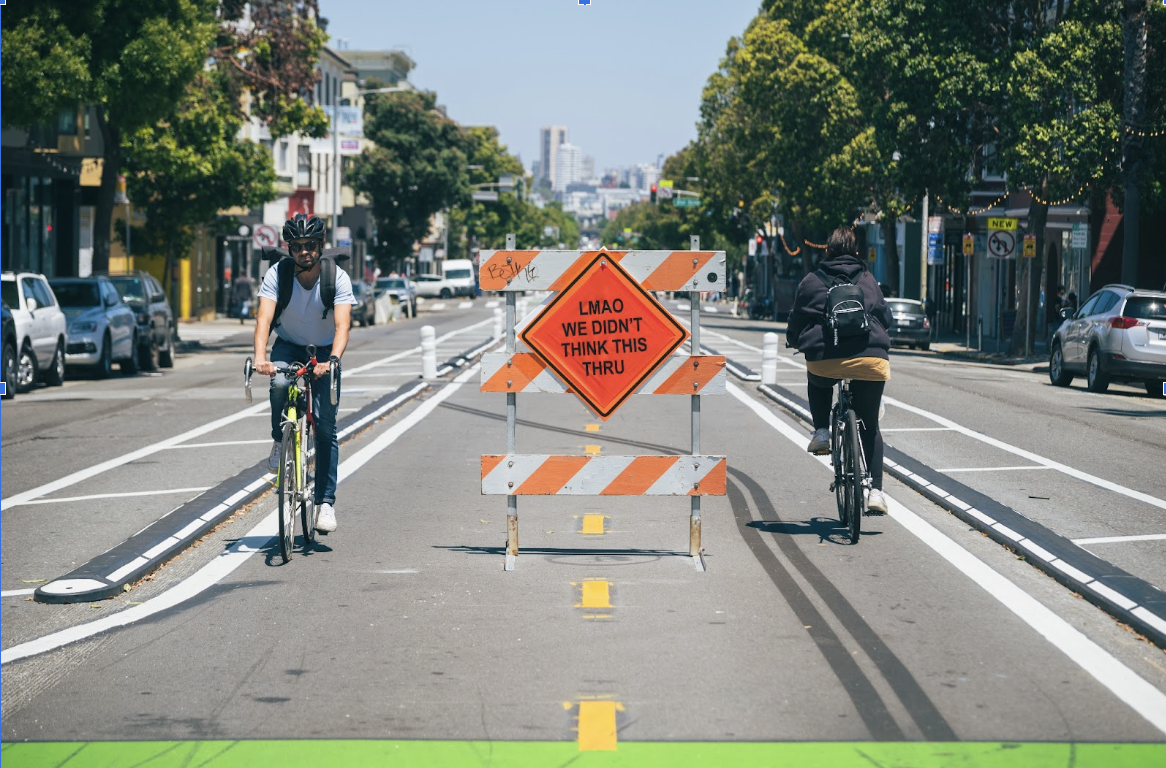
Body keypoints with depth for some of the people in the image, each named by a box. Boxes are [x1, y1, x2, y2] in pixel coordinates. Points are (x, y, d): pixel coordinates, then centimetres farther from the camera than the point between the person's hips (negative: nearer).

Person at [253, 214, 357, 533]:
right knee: (280, 384, -34)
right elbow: (264, 317, -30)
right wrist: (260, 357, -48)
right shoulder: (277, 274, -19)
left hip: (324, 351, 0)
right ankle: (280, 440, -6)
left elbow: (342, 325, -32)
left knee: (326, 427, -9)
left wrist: (333, 360, -51)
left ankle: (326, 501, -3)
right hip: (288, 347, 0)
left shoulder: (338, 278, -21)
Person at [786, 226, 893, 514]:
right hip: (870, 359, 1)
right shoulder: (868, 280, 17)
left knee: (817, 382, 37)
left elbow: (797, 320, 14)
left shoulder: (811, 282, 11)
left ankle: (821, 431, 18)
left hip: (825, 358, -1)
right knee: (870, 425, 14)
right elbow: (885, 316, 24)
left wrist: (793, 340, 35)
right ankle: (875, 490, 6)